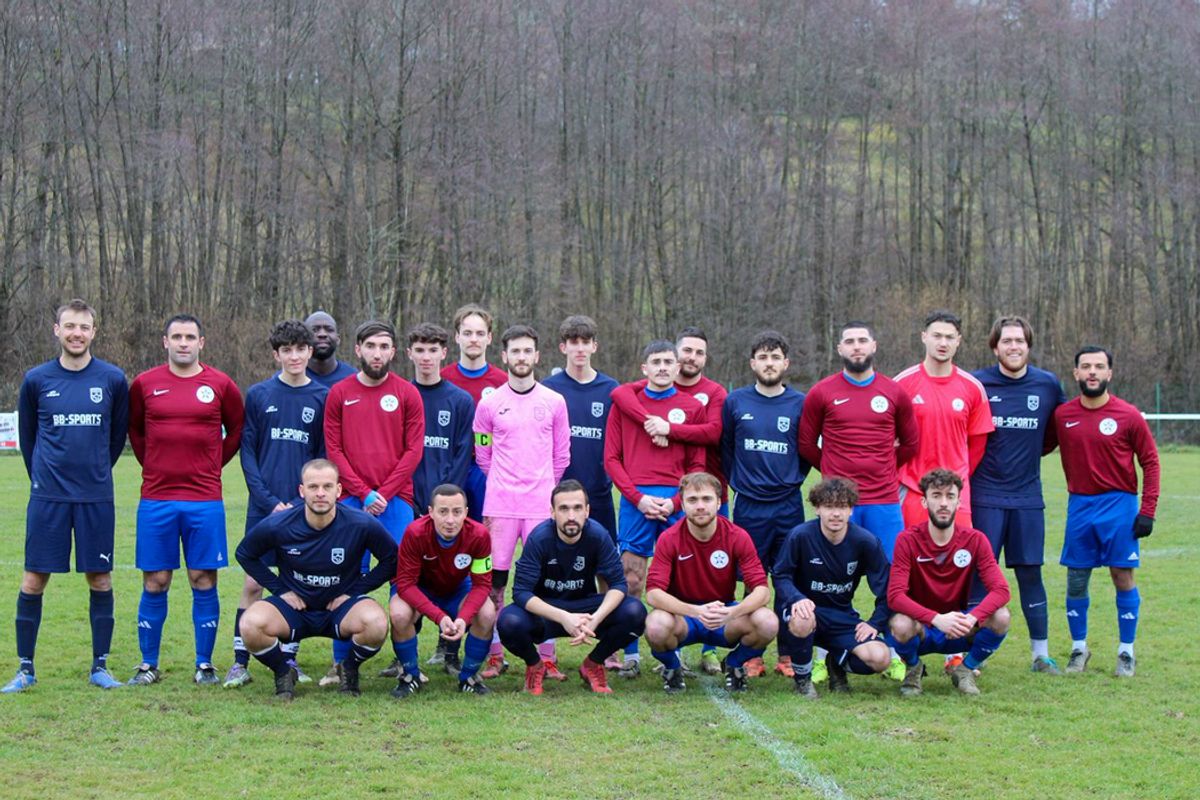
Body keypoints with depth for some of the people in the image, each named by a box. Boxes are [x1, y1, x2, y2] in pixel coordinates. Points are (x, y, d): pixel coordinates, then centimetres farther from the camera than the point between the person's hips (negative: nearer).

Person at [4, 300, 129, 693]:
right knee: (34, 579, 1)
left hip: (96, 498, 0)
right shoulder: (36, 379, 1)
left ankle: (100, 667, 14)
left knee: (99, 578, 4)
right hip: (47, 496, 0)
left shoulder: (113, 379, 0)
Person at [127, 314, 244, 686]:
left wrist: (211, 466, 9)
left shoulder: (221, 385, 2)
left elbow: (236, 430, 14)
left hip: (205, 499, 0)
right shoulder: (145, 384, 4)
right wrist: (154, 466, 12)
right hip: (156, 498, 1)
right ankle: (148, 665, 13)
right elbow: (134, 430, 18)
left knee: (203, 581, 2)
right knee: (155, 583, 4)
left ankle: (204, 665, 11)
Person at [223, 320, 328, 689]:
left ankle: (289, 659, 14)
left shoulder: (323, 397, 3)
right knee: (253, 582, -1)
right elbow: (247, 452, 1)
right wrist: (270, 501, -8)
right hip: (263, 505, 0)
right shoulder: (258, 395, 3)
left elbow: (325, 456, 3)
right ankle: (240, 662, 4)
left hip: (304, 508, 1)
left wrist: (301, 502, -8)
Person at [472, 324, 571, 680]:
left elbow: (561, 455, 13)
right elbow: (482, 455, 12)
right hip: (500, 504, 0)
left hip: (542, 505, 0)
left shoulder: (554, 402, 7)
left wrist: (543, 487, 12)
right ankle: (495, 655, 8)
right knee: (495, 580, 0)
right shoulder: (489, 404, 5)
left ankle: (547, 657, 6)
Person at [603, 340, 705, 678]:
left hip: (676, 502, 0)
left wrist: (675, 501, -7)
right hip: (635, 500, 0)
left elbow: (697, 464, 8)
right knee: (631, 580, -3)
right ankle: (630, 655, 2)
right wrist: (638, 497, -6)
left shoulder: (693, 407, 9)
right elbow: (611, 458, 6)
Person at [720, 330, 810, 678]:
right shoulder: (735, 401, 4)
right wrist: (738, 480, 8)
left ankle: (788, 655, 12)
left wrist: (793, 479, 5)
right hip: (749, 505, 0)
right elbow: (724, 447, 12)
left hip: (789, 506, 0)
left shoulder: (800, 403, 4)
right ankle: (752, 655, 10)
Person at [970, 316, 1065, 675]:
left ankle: (1041, 654, 15)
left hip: (1028, 497, 2)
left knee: (1030, 573, 7)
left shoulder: (1048, 385, 2)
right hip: (985, 495, -2)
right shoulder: (976, 383, -5)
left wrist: (1032, 450, 11)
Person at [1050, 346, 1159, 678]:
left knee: (1123, 577, 1)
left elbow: (1150, 462, -2)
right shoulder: (1062, 415, 1)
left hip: (1119, 505, -2)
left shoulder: (1128, 415, -6)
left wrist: (1148, 511, -7)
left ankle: (1126, 652, 11)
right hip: (1079, 505, 3)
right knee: (1076, 580, 6)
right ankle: (1078, 649, 19)